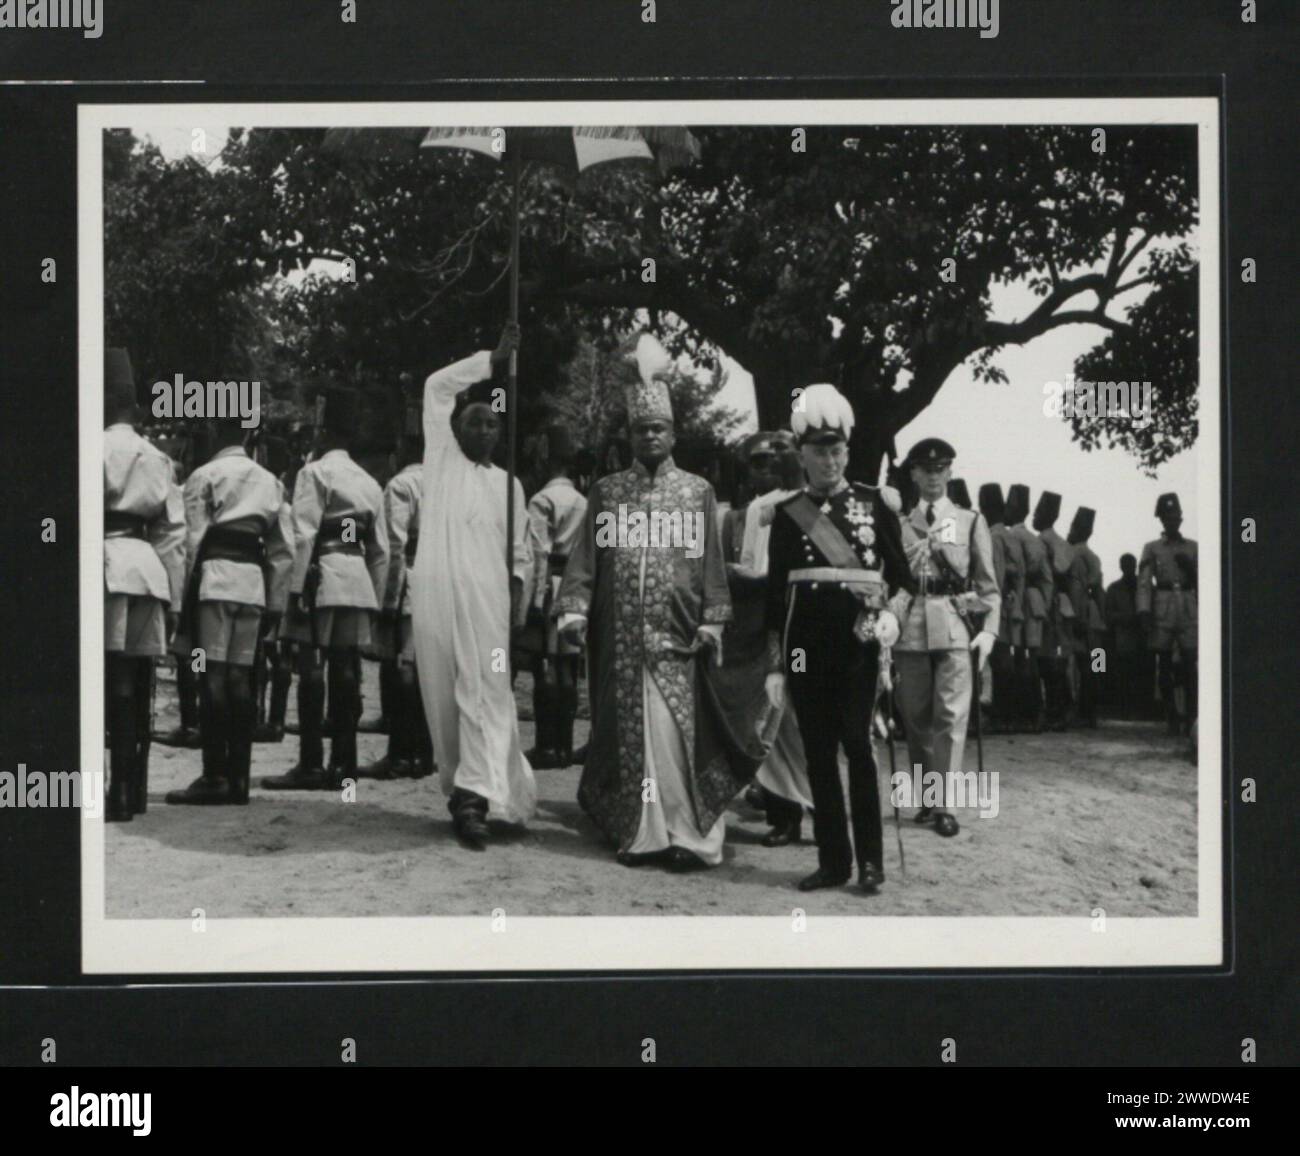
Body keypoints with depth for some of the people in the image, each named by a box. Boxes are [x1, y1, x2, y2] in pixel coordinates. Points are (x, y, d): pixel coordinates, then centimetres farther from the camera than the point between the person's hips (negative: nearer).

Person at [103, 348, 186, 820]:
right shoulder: (156, 458, 16)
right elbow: (173, 531, 16)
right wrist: (174, 598, 18)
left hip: (108, 570, -6)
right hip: (149, 571, 6)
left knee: (116, 686, -10)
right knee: (137, 687, 11)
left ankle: (120, 794, -13)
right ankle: (135, 792, 16)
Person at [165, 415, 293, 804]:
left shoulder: (204, 476, 0)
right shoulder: (270, 481, 16)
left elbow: (194, 539, -6)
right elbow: (284, 549, 13)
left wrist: (187, 597, -4)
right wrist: (276, 604, 16)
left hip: (215, 573, -5)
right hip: (254, 580, 5)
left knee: (213, 675, -7)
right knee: (241, 677, 7)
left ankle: (215, 776, -12)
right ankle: (239, 778, 6)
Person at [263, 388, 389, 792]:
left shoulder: (315, 473, -3)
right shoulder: (369, 482, 18)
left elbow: (304, 535, -12)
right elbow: (380, 549, 17)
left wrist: (297, 588, -13)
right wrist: (375, 598, 20)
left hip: (322, 576, -6)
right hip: (359, 581, 7)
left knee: (312, 670, -6)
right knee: (345, 672, 7)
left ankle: (310, 765, -8)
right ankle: (343, 764, 8)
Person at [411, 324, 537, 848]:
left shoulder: (508, 483, 19)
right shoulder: (442, 458, 13)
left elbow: (521, 548, 21)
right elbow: (437, 387, 7)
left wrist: (518, 581, 3)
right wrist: (492, 360, 6)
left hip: (486, 594, 1)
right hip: (435, 589, -1)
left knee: (486, 689, -12)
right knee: (442, 691, 0)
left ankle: (475, 795, -21)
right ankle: (460, 783, 8)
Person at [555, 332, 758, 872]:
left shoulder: (696, 491, 8)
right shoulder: (606, 492, 11)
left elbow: (711, 563, 5)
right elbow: (585, 559, 7)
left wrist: (711, 620, -4)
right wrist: (574, 608, -6)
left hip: (677, 638, -2)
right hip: (619, 638, 2)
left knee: (678, 734, -7)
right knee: (628, 734, 2)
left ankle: (688, 834, -4)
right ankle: (640, 832, 8)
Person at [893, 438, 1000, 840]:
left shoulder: (971, 522, 10)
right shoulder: (900, 525, 13)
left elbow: (987, 582, 6)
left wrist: (988, 629, -6)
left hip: (956, 627, -2)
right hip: (911, 627, 2)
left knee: (951, 715, -9)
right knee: (915, 715, 5)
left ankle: (943, 803, -10)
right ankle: (925, 797, 16)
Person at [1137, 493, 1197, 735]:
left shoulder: (1193, 548, 15)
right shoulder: (1151, 549, 10)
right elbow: (1144, 582, 2)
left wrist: (1189, 566, -2)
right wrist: (1144, 612, -9)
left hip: (1188, 609, 1)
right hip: (1162, 611, 0)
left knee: (1190, 664, -8)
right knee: (1164, 664, 0)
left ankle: (1191, 717, -7)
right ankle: (1171, 716, 6)